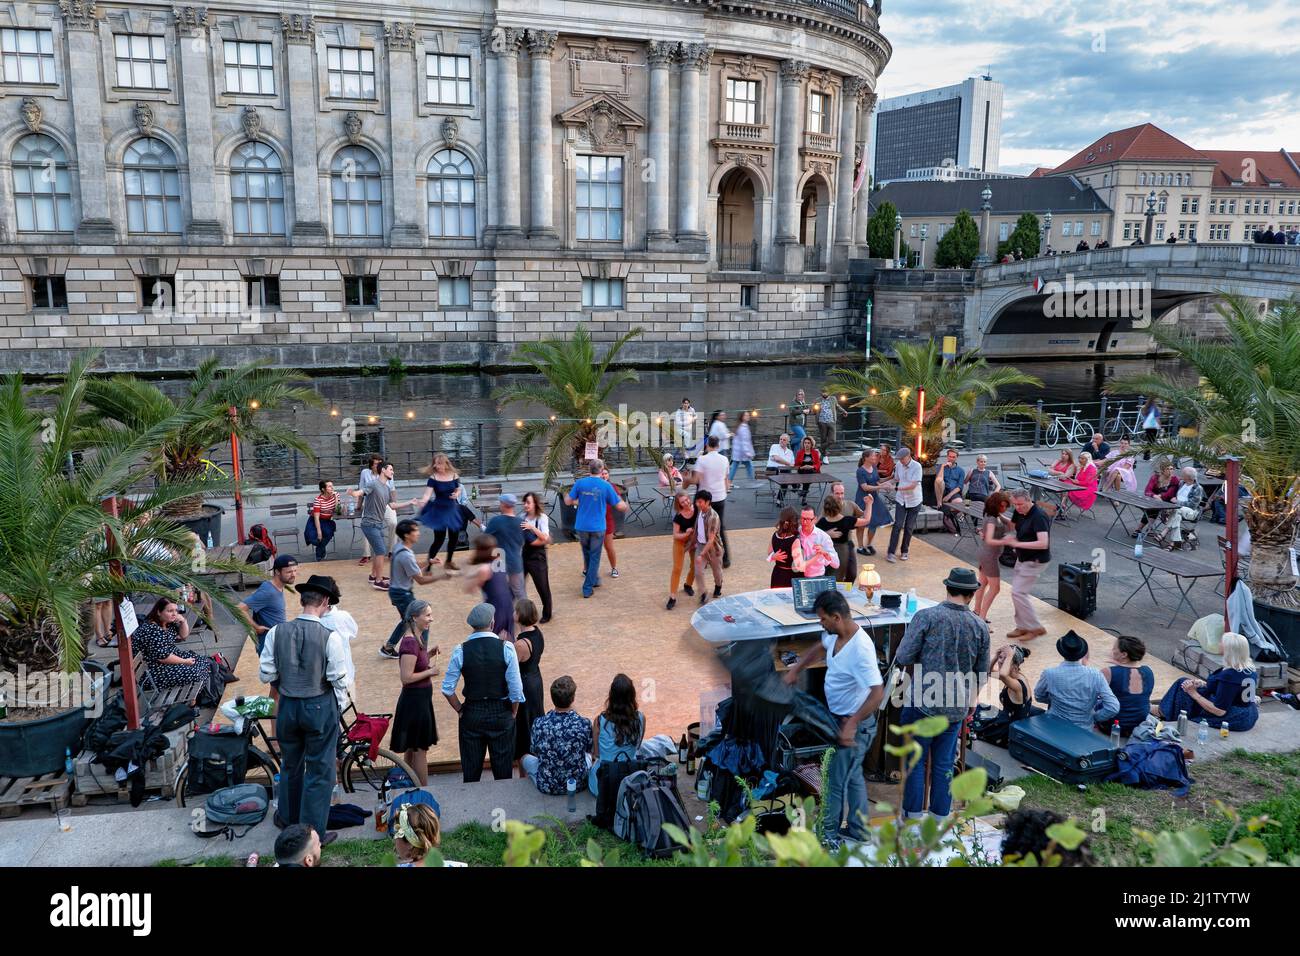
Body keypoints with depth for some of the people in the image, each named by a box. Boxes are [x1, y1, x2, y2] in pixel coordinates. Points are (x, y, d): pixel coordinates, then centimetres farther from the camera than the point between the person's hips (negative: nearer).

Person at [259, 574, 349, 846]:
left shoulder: (276, 632, -9)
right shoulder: (330, 637, -19)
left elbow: (266, 674, -2)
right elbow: (338, 679, -13)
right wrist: (340, 706, 4)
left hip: (287, 706, 4)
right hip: (321, 707, -4)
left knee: (290, 766, 25)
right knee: (319, 771, 9)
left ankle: (288, 819, 43)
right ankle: (314, 833, 17)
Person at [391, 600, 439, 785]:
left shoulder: (417, 638, 7)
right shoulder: (410, 642, -23)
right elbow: (407, 677, -26)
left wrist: (428, 655, 4)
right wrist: (430, 671, -15)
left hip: (420, 698, 10)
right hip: (415, 699, -10)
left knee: (412, 749, 18)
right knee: (420, 750, 0)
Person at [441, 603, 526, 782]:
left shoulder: (461, 651, -10)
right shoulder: (506, 648, -13)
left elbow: (447, 689, -7)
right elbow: (516, 688, -12)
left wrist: (460, 710, 7)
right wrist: (513, 713, 3)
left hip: (471, 714, 1)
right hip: (502, 714, -1)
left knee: (471, 772, 15)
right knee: (503, 771, 13)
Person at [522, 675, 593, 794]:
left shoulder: (539, 724, -20)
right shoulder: (584, 724, -21)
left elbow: (535, 751, 0)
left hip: (547, 787, 0)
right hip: (579, 784, 0)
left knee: (525, 758, 30)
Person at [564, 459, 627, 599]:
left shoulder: (580, 483, -6)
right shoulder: (606, 486, -9)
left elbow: (568, 502, 1)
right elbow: (620, 506, -4)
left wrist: (566, 495, 23)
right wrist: (626, 505, 18)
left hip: (581, 526, 2)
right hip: (597, 527, -2)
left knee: (587, 554, 23)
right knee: (595, 557, 8)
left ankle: (594, 580, 36)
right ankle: (588, 588, 7)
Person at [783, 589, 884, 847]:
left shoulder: (860, 649, -32)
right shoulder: (834, 634, -4)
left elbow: (878, 692, -36)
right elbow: (821, 648, 21)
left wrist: (852, 725, -36)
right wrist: (796, 669, 14)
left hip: (856, 725, -9)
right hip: (838, 718, 9)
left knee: (837, 781, 3)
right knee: (852, 775, 22)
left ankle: (829, 835, 18)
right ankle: (858, 829, 38)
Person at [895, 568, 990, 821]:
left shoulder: (926, 616, -13)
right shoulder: (980, 627, -1)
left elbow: (903, 657, -15)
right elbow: (982, 673, 9)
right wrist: (972, 699, 26)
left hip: (923, 703, -3)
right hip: (957, 708, 3)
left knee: (915, 760, 10)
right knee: (944, 763, 15)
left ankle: (913, 813, 18)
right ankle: (940, 815, 24)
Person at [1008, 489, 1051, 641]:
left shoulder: (1039, 516, -25)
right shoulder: (1020, 512, 2)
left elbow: (1043, 543, -32)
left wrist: (1017, 543, -31)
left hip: (1035, 561, -9)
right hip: (1023, 558, 9)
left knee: (1018, 592, -10)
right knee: (1018, 592, 12)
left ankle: (1036, 628, 0)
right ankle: (1023, 627, 22)